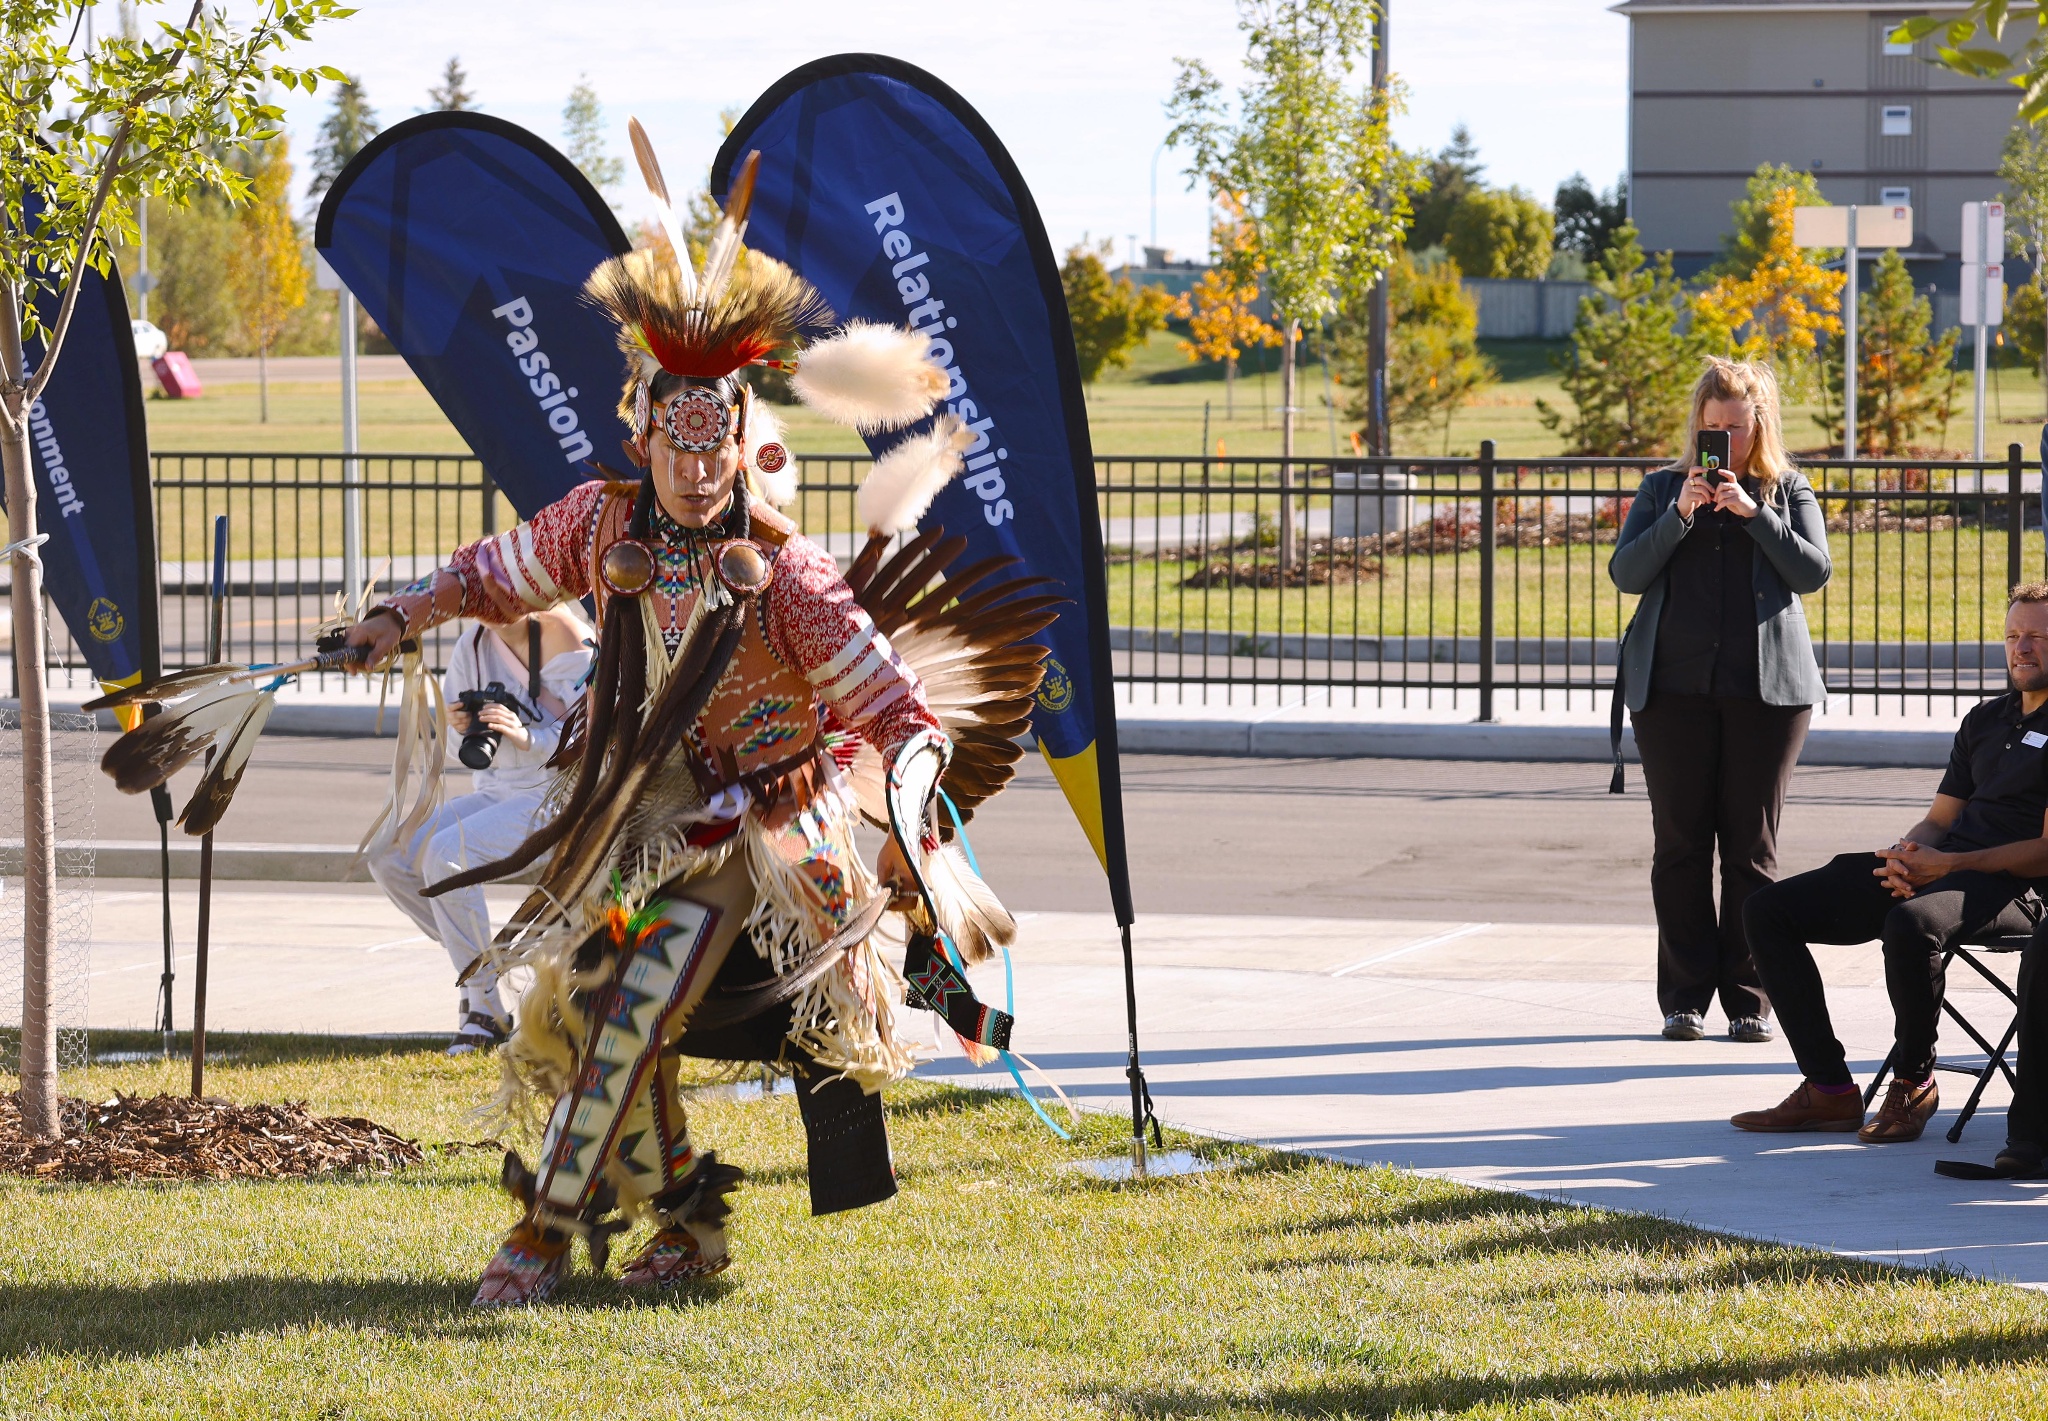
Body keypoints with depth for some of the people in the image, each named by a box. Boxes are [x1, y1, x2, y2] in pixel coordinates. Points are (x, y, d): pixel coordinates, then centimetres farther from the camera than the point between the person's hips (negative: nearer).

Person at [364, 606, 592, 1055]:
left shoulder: (564, 639, -13)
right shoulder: (473, 644, 7)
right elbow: (462, 747, 16)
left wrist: (527, 736, -31)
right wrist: (460, 729, -9)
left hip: (556, 795, -8)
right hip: (495, 793, 8)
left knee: (447, 853, -30)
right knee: (388, 857, -9)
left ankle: (485, 1005, -22)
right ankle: (472, 963, 1)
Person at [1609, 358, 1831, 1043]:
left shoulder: (1788, 491, 9)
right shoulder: (1663, 488, 12)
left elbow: (1813, 571, -3)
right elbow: (1626, 573, 2)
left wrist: (1754, 513, -13)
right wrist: (1679, 516, -11)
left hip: (1764, 687, -1)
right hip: (1674, 686, 1)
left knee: (1752, 846, 0)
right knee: (1679, 845, 1)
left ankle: (1749, 999, 4)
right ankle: (1684, 999, 5)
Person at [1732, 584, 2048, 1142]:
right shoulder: (1984, 721, 24)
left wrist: (1949, 865, -18)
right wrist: (1906, 854, -1)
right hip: (1931, 866, 9)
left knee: (1910, 923, -42)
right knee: (1769, 910, -3)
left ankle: (1913, 1081, -17)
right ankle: (1829, 1090, -6)